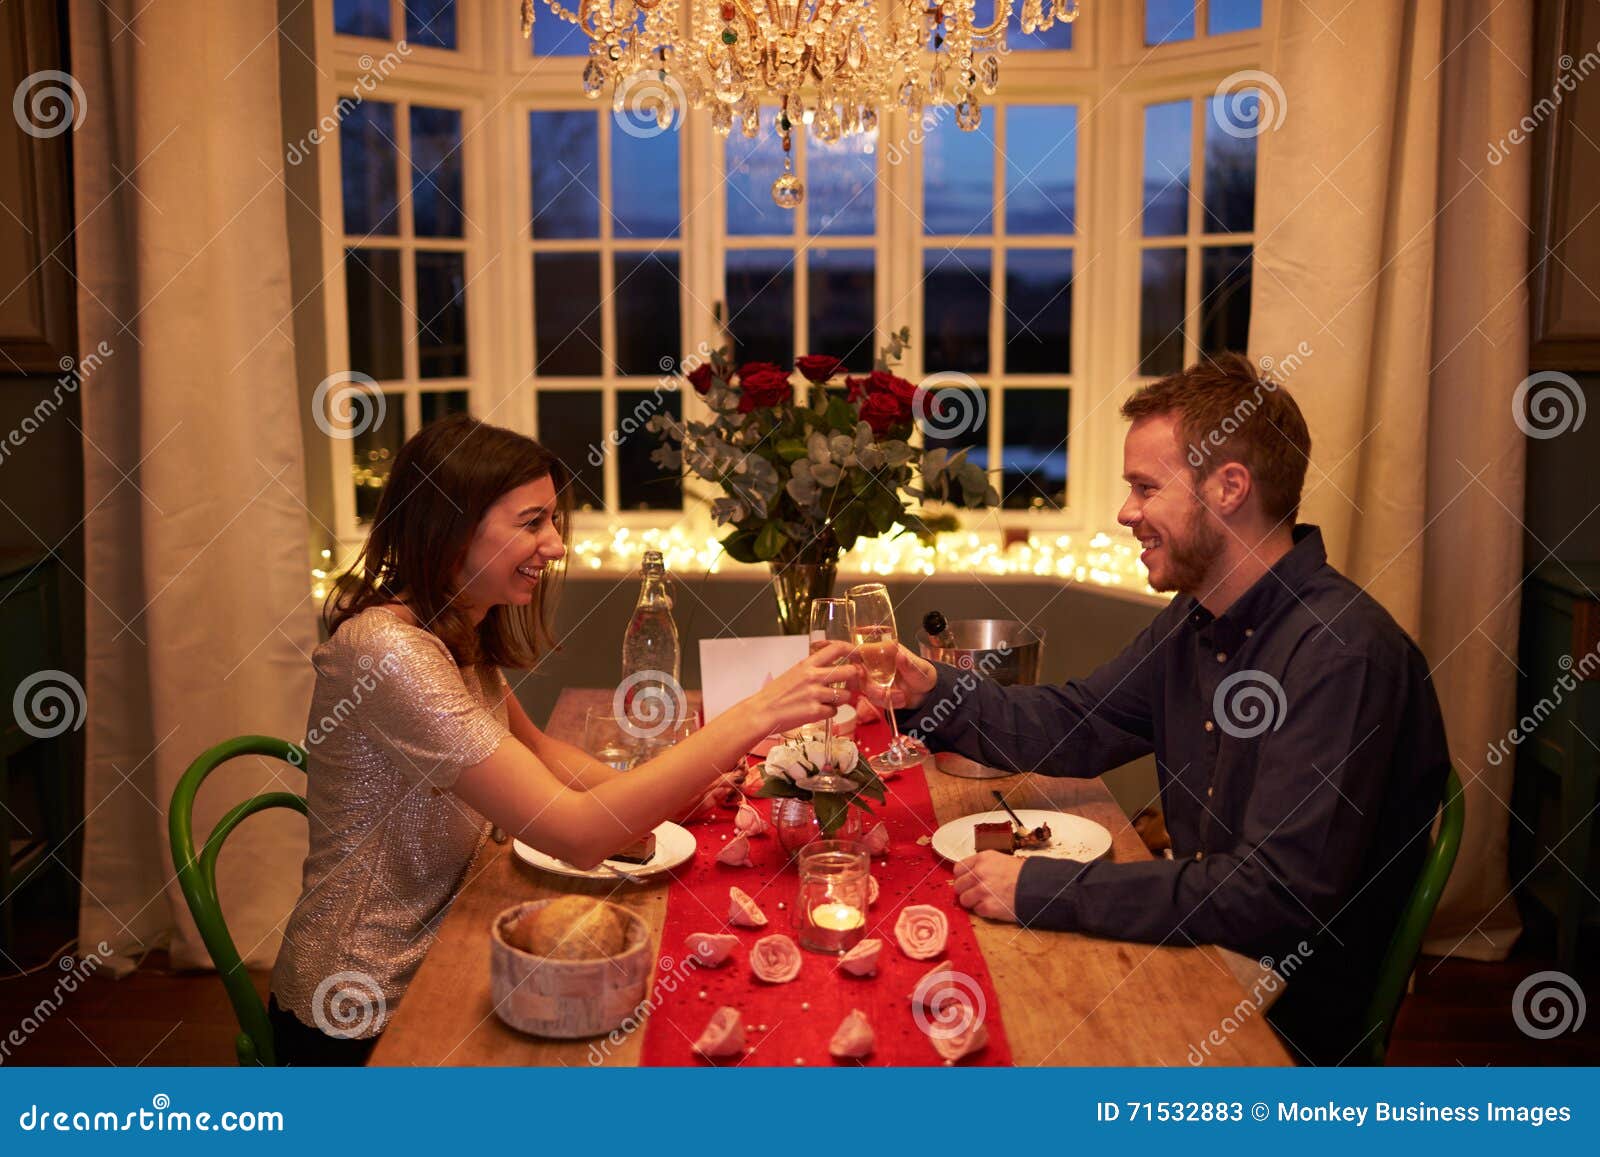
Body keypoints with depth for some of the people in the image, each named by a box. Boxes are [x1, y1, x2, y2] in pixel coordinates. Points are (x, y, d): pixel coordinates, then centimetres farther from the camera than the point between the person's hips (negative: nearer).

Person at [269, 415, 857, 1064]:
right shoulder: (388, 650, -26)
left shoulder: (461, 633, 3)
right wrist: (757, 715, -30)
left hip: (433, 956, 8)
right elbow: (574, 835, -30)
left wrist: (667, 789, -6)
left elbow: (534, 751, 13)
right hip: (366, 1017, -8)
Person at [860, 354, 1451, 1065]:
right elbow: (1074, 727, 11)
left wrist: (1043, 890, -29)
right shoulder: (1195, 621, 4)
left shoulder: (1341, 653, -26)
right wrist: (931, 693, -5)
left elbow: (1281, 893, -31)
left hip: (1292, 1023, -7)